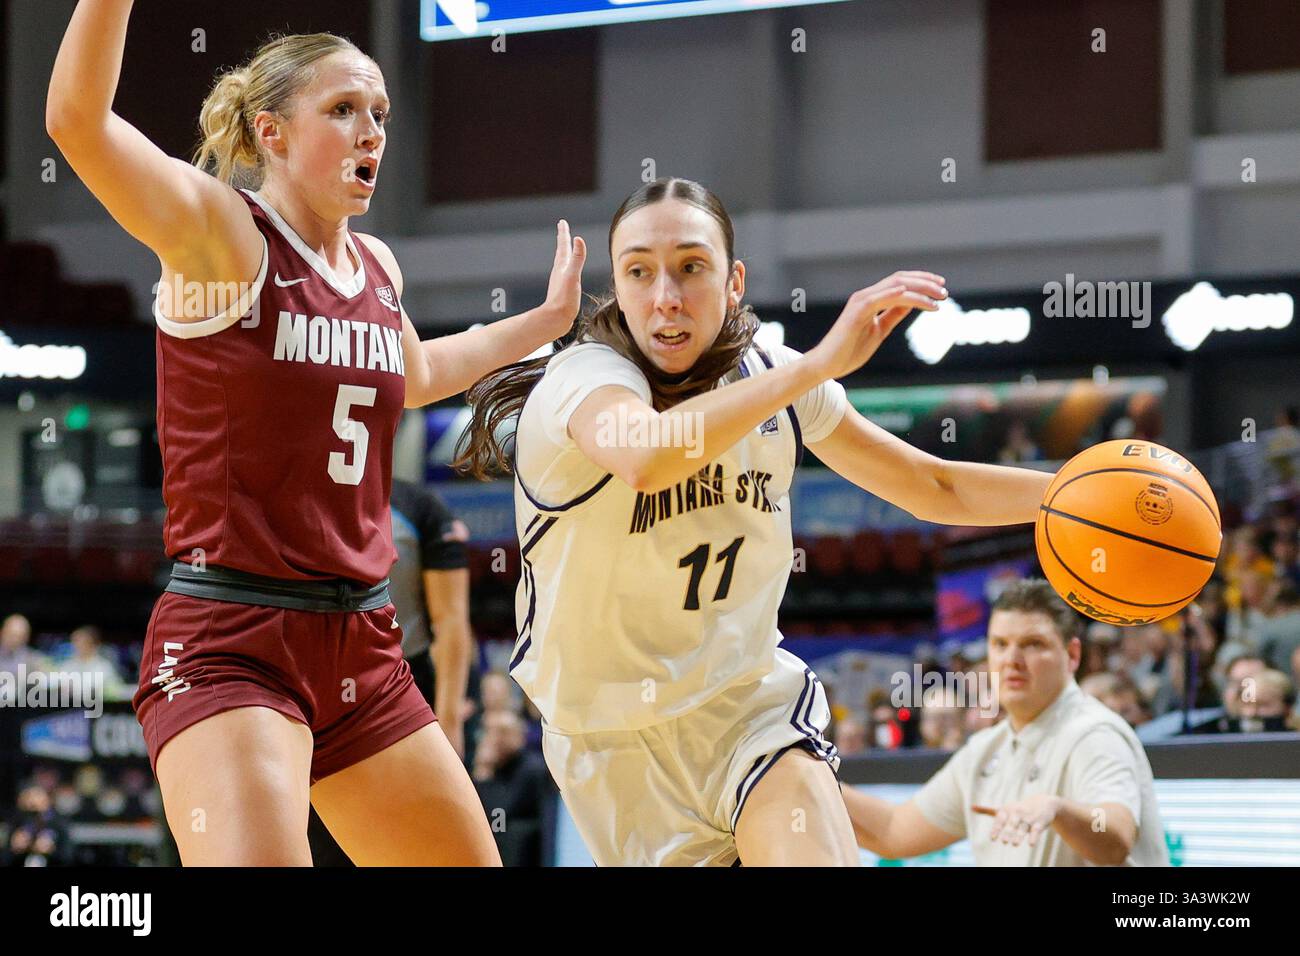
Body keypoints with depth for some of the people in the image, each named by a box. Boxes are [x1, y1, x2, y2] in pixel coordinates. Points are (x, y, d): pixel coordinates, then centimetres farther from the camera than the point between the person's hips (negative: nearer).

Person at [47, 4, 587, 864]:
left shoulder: (378, 269, 13)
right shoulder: (218, 231, -8)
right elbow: (78, 119, -26)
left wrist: (546, 321, 40)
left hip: (362, 647, 8)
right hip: (230, 640, -8)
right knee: (262, 857, -28)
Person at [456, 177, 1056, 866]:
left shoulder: (773, 379, 1)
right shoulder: (584, 376, -18)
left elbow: (936, 489, 13)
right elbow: (645, 459, -43)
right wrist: (821, 364, -43)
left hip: (751, 700, 3)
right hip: (619, 748, -2)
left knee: (820, 857, -25)